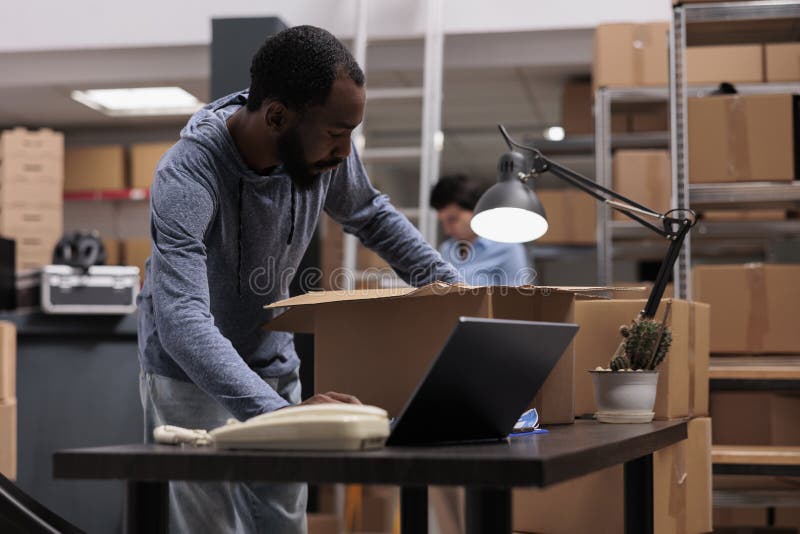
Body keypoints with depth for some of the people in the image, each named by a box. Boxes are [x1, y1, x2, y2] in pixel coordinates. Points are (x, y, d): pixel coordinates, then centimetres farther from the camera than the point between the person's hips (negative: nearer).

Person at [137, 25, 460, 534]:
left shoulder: (325, 152, -14)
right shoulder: (187, 177, -32)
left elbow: (372, 215, 9)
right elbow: (182, 320, -43)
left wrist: (451, 284, -3)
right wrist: (280, 415, -54)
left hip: (273, 366, 6)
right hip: (191, 375, -5)